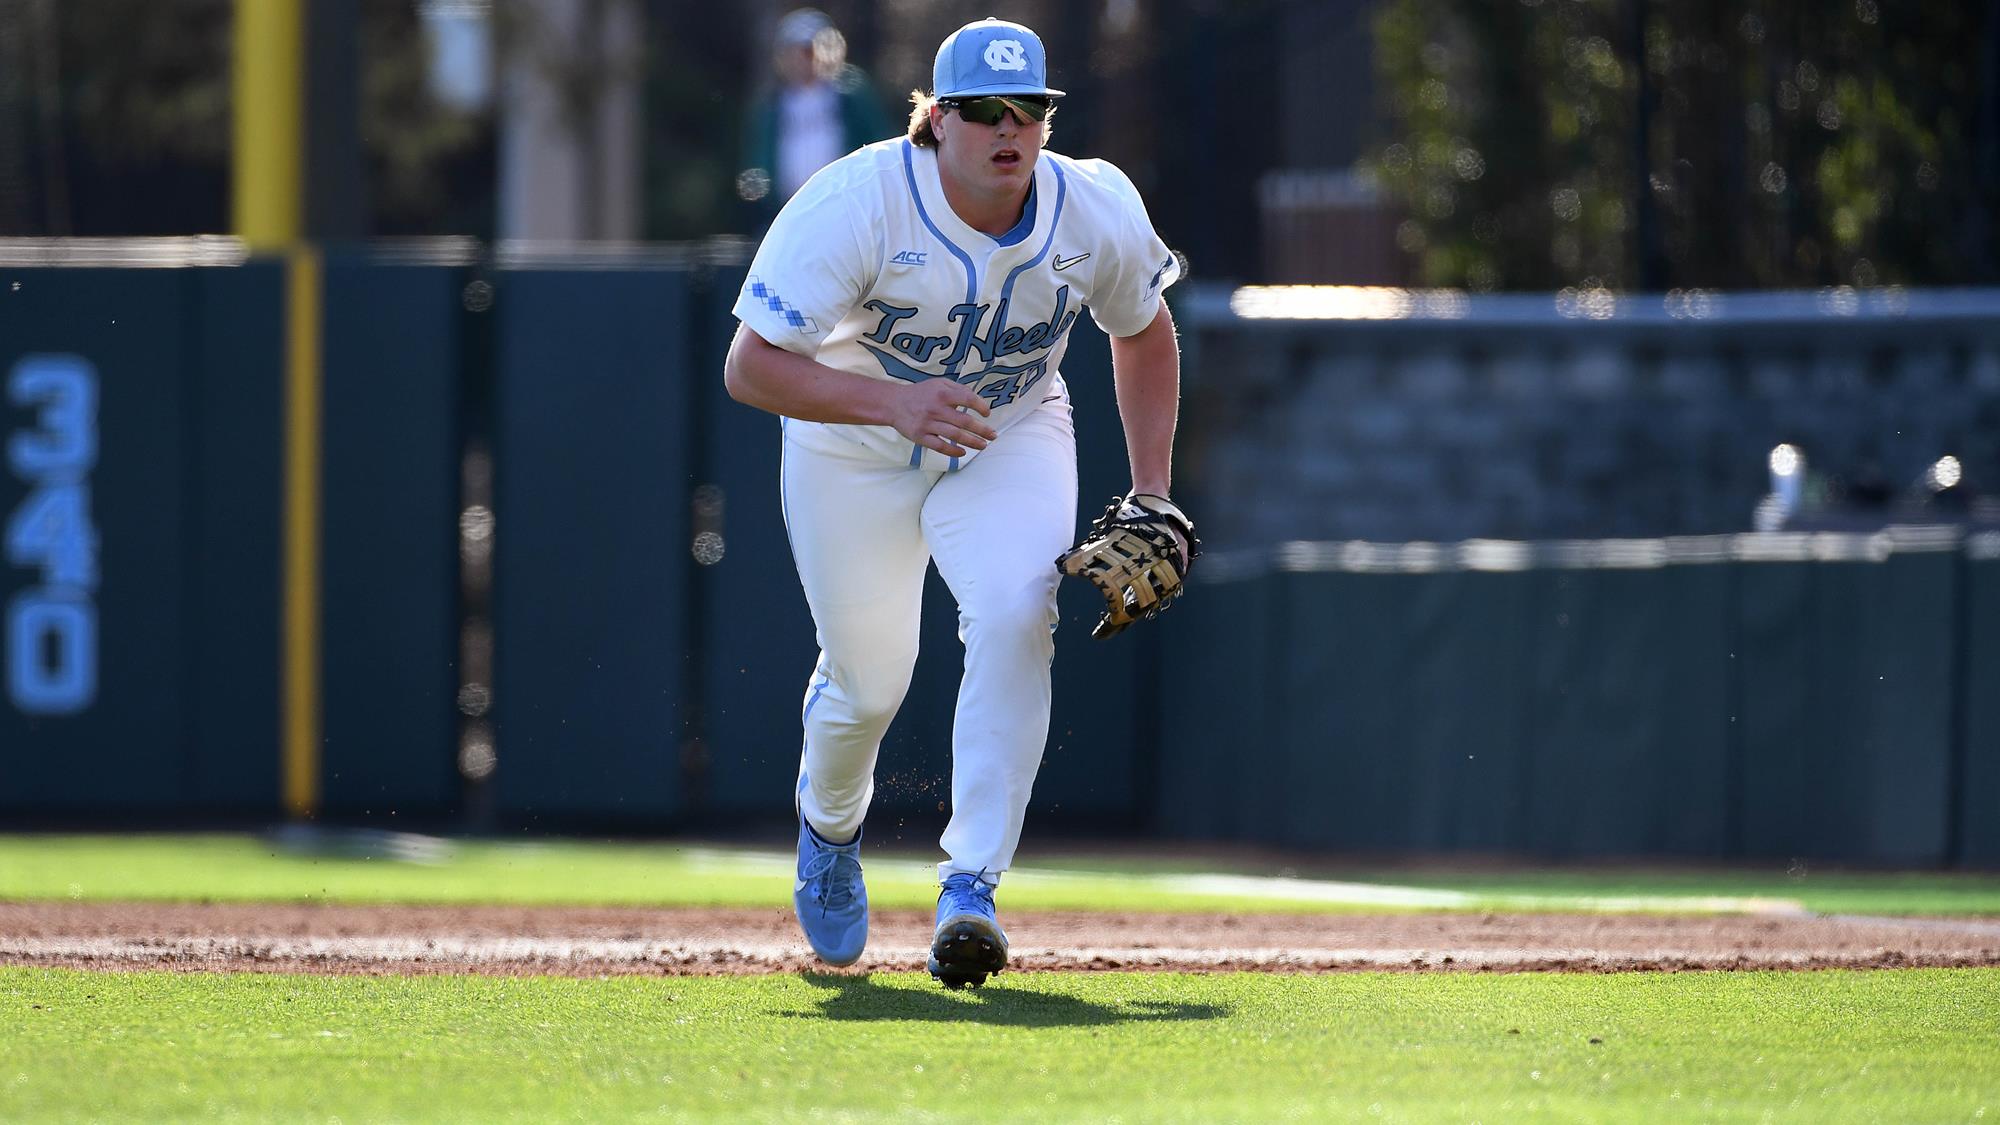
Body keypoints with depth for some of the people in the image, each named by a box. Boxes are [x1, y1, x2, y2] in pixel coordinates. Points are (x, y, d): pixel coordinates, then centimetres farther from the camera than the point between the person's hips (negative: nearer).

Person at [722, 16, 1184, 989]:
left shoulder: (1097, 210, -19)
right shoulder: (855, 205, -30)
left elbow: (1143, 333, 3)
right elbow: (749, 367, -31)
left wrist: (1150, 497, -4)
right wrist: (893, 401, -45)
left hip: (1012, 441, 1)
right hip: (852, 448, -1)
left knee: (1014, 620, -26)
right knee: (868, 679, 7)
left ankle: (971, 886, -25)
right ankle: (829, 824, 44)